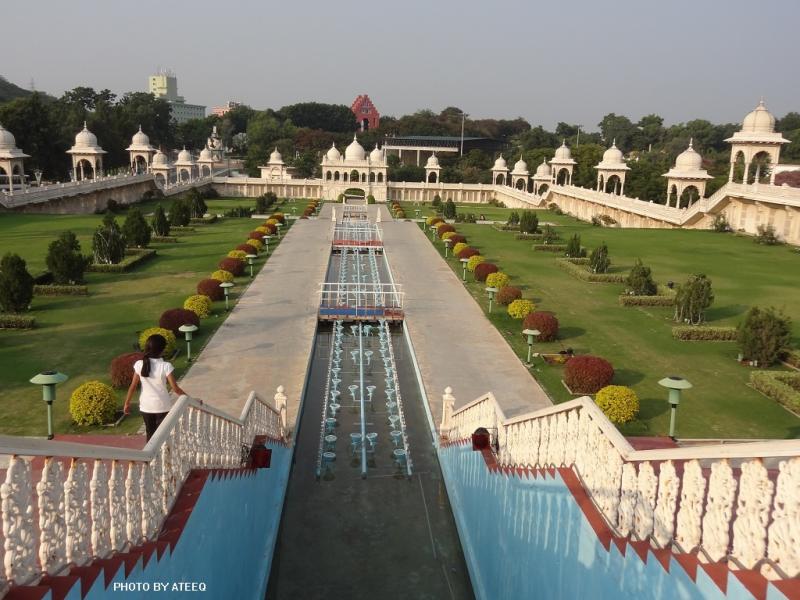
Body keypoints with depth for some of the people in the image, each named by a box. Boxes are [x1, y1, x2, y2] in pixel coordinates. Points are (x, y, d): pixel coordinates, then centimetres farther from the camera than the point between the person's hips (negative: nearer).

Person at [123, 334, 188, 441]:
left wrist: (127, 403, 9)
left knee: (151, 435, 19)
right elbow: (175, 388, -17)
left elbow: (133, 386, -4)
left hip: (146, 407, 3)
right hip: (162, 407, -3)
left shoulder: (139, 364, -10)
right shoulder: (165, 366, -19)